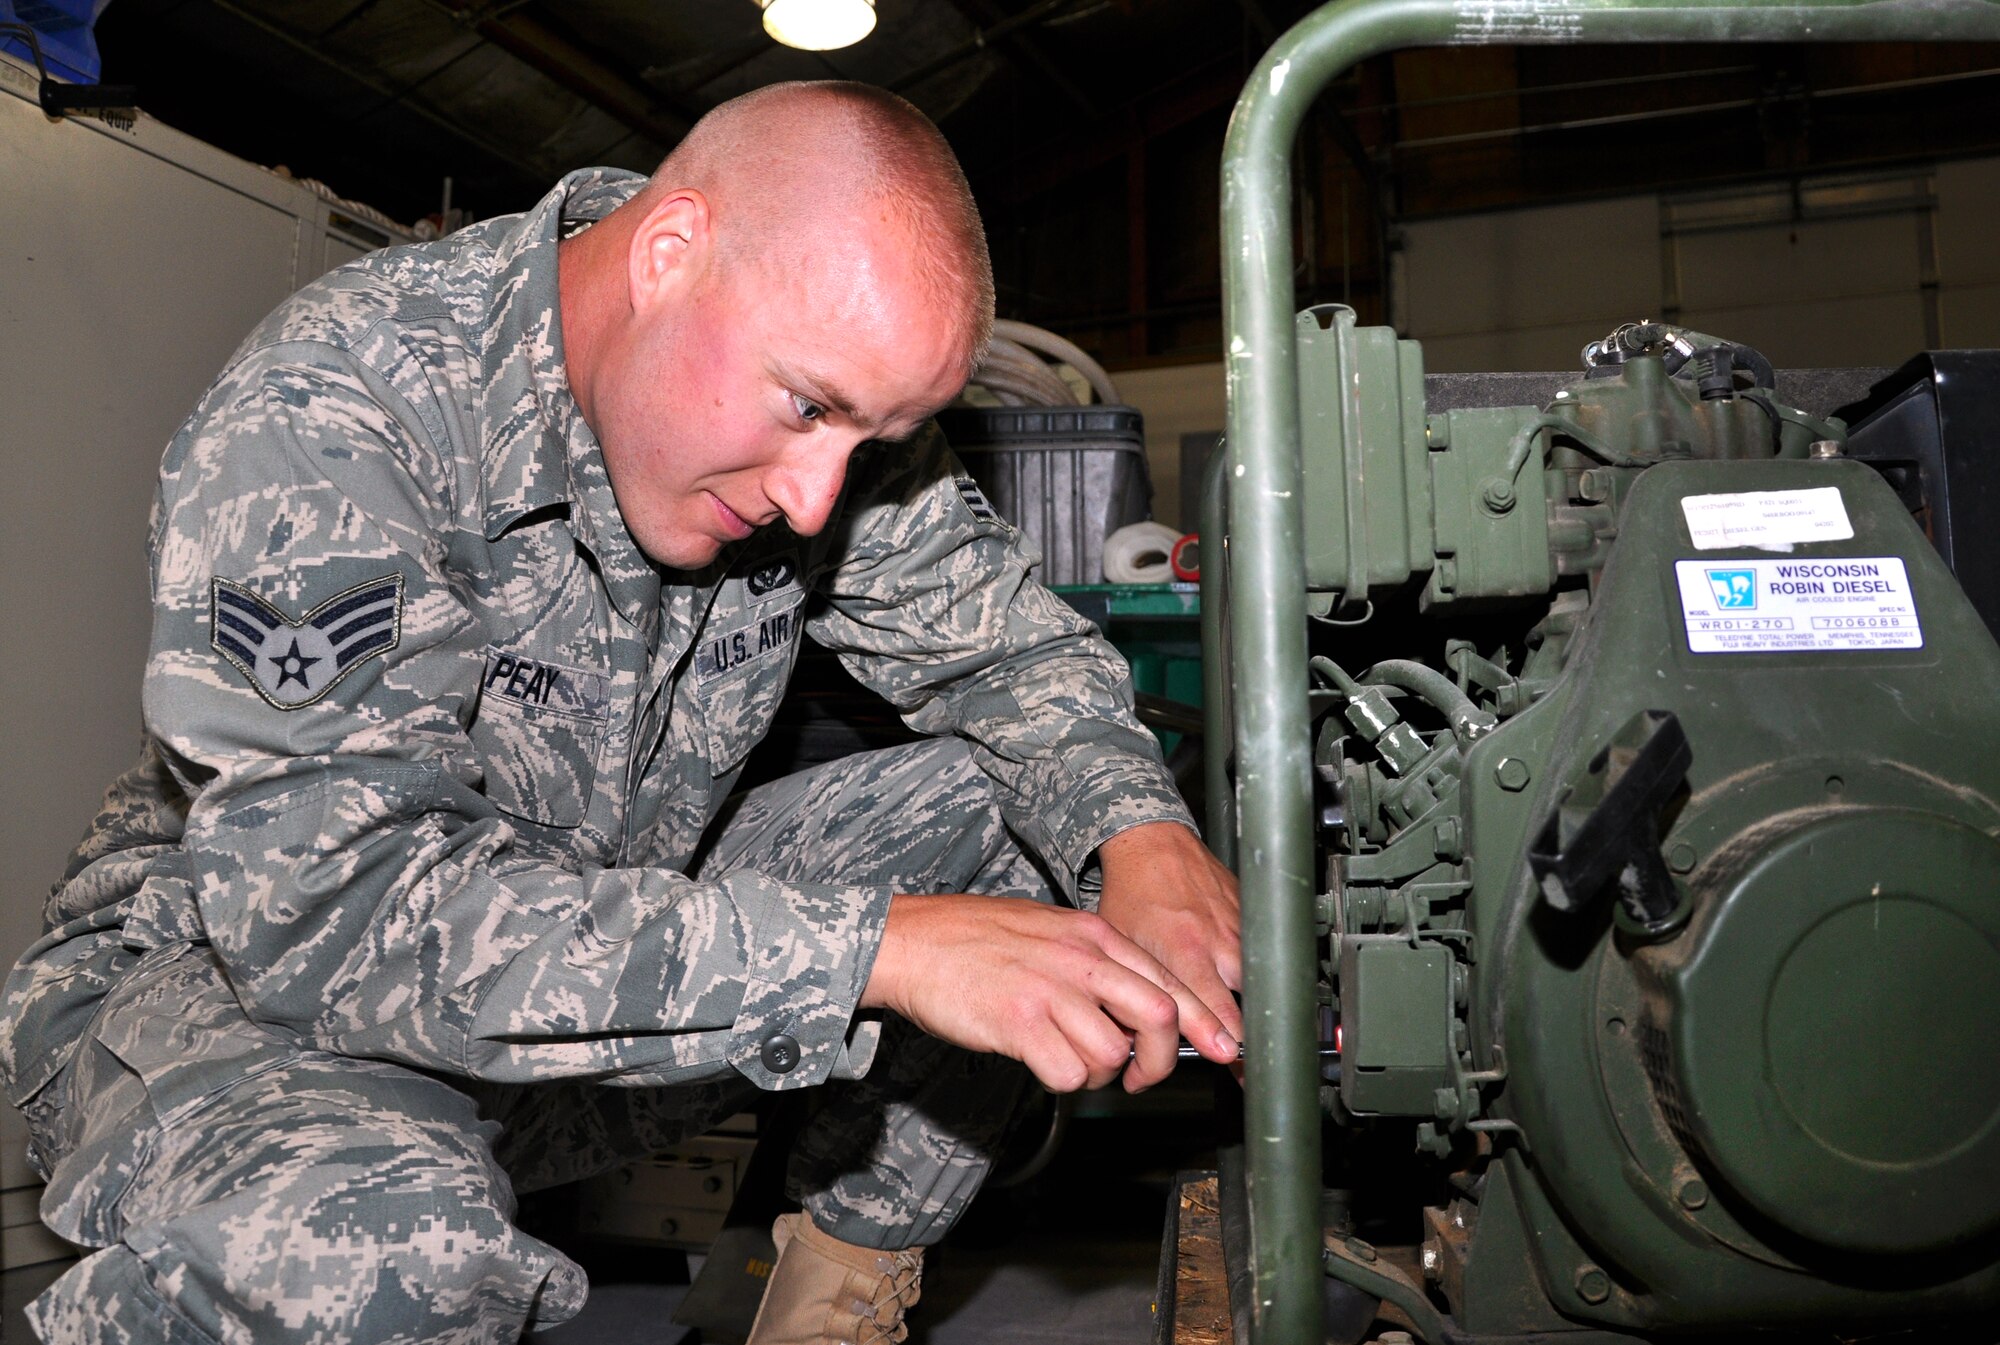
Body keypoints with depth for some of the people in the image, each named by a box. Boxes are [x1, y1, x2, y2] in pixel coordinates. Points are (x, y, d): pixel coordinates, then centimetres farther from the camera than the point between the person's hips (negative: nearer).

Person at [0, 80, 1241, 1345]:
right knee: (385, 1242, -39)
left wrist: (1146, 835, -23)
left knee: (1022, 814, -7)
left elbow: (1013, 639, 0)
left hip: (608, 958, 6)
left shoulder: (821, 396, -9)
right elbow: (343, 907, -36)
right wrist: (879, 948, -42)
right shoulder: (327, 420, -27)